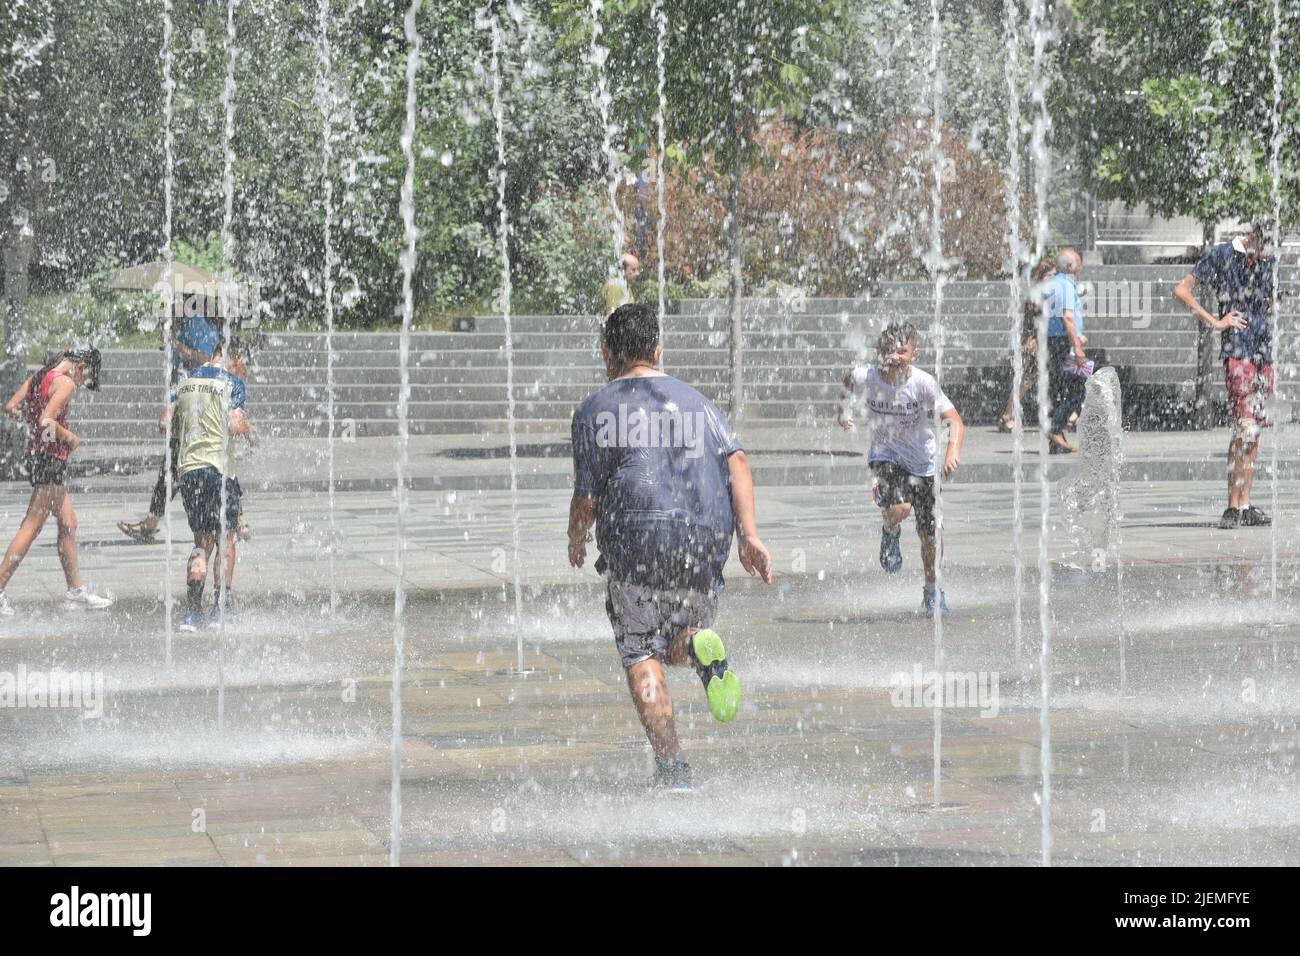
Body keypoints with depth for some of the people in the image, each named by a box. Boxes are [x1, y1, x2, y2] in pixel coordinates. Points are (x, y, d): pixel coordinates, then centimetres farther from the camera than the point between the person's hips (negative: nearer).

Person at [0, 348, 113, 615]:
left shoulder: (39, 375, 12)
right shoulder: (65, 382, -13)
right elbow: (46, 422, -23)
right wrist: (70, 437, -9)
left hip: (36, 454, 10)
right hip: (52, 457, -10)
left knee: (68, 522, 14)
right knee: (32, 526, -7)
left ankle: (76, 591, 18)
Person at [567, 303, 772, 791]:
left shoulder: (594, 410, 5)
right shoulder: (695, 400, 16)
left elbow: (587, 498, 3)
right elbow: (736, 462, 1)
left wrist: (576, 542, 23)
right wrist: (748, 535, -4)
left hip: (634, 540, -3)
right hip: (704, 541, 3)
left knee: (642, 657, 7)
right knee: (673, 645, 20)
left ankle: (671, 767, -5)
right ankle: (699, 645, -17)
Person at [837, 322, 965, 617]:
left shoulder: (923, 382, -24)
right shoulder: (864, 377, -19)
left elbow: (955, 421, -26)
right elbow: (848, 383, 7)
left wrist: (953, 451, -43)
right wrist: (843, 414, 17)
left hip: (923, 462, 0)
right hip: (886, 456, 0)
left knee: (929, 534, 5)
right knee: (899, 509, -29)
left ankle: (932, 591, 30)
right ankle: (891, 534, 9)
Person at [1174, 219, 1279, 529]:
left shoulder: (1269, 261, 15)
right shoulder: (1221, 255, -2)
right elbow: (1182, 290, -4)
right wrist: (1215, 321, -8)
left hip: (1265, 352, 7)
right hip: (1237, 351, -7)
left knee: (1254, 431, 5)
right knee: (1245, 428, -15)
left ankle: (1245, 505, 8)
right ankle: (1233, 507, -14)